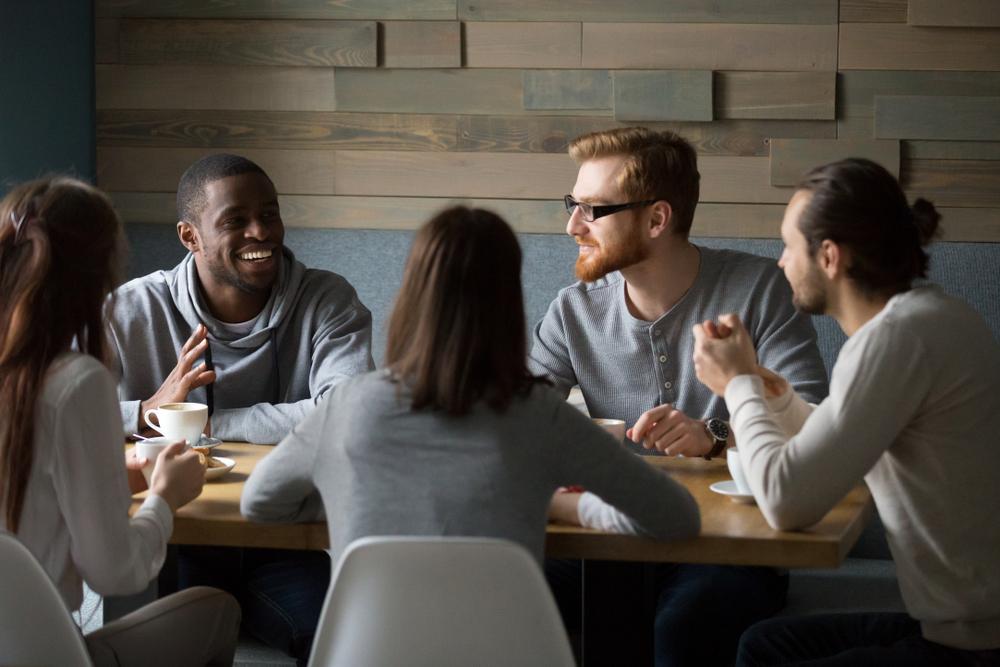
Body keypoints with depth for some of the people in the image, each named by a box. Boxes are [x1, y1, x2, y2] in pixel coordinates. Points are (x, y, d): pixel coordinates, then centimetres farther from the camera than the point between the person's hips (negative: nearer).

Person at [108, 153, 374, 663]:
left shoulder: (328, 302, -2)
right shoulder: (133, 311, -1)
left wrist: (210, 424, -15)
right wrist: (148, 413, -24)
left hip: (289, 541, 0)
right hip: (173, 539, 0)